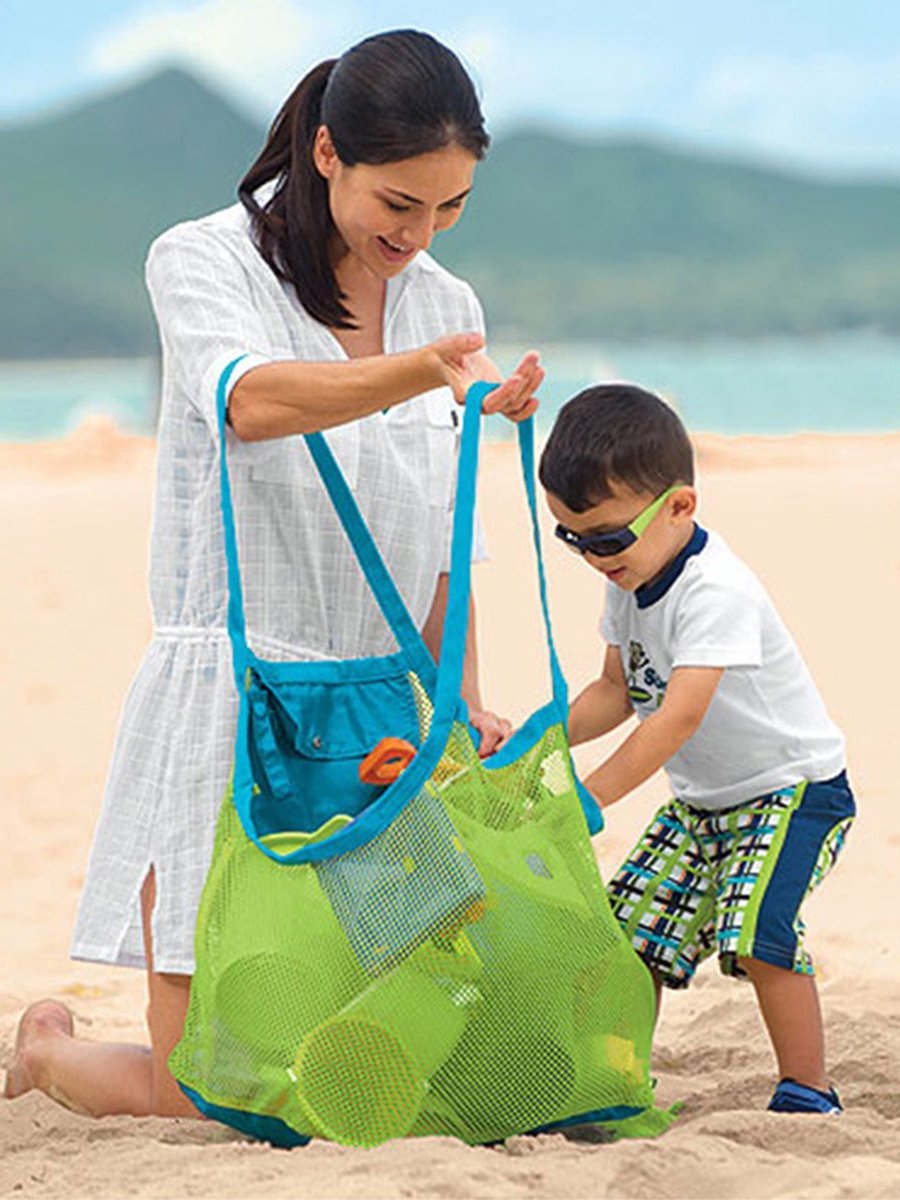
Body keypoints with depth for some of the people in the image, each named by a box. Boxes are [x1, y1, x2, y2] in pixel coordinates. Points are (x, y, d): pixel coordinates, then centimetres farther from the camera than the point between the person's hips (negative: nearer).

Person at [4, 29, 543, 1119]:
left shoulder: (448, 308, 11)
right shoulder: (202, 263, -6)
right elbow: (252, 402, -29)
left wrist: (464, 702, 1)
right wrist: (427, 372, -46)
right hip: (227, 703, -5)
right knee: (200, 1103, -5)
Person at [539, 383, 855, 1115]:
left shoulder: (716, 592, -28)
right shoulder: (631, 581, 0)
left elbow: (679, 716, -35)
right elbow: (618, 692, 10)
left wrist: (589, 798, -36)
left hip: (793, 788, -9)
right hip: (700, 801, 9)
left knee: (757, 935, -24)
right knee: (633, 930, 2)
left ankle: (808, 1092, -11)